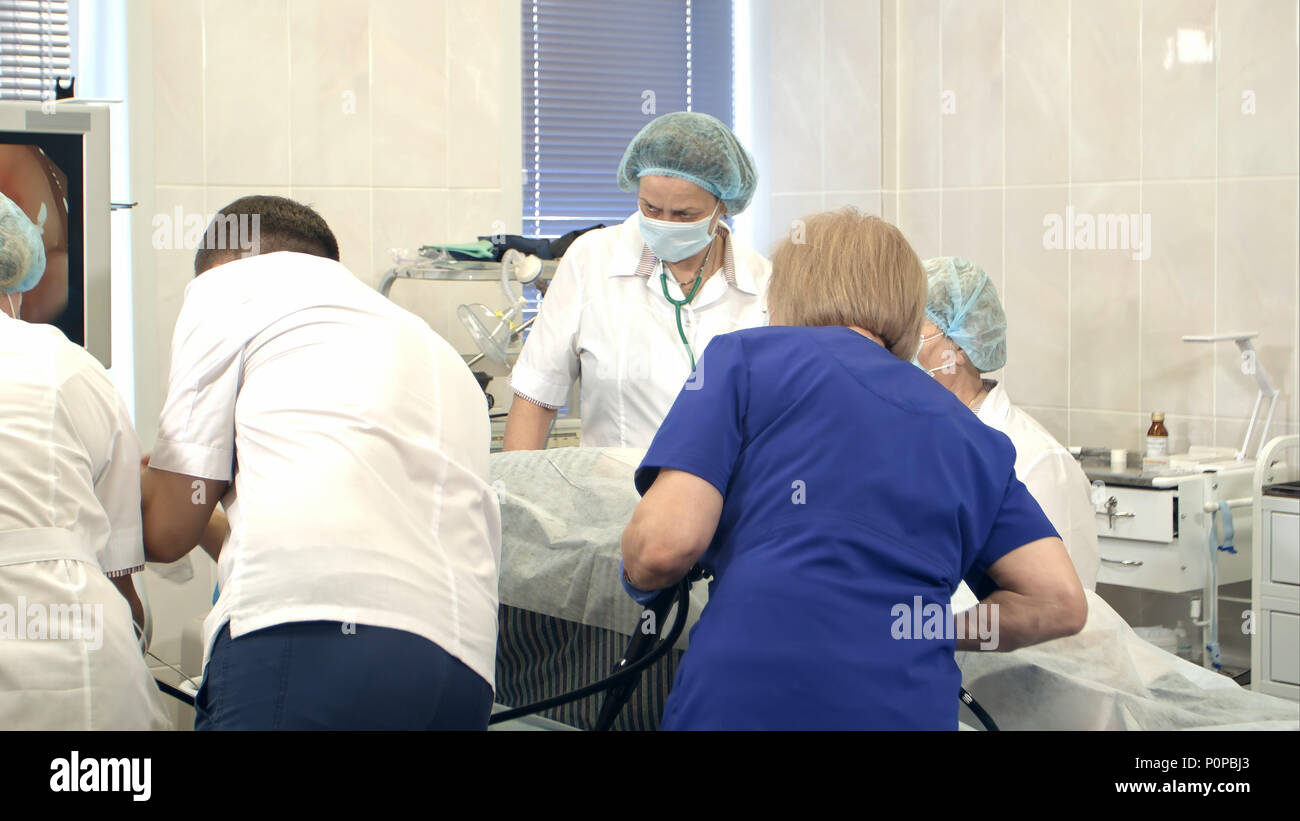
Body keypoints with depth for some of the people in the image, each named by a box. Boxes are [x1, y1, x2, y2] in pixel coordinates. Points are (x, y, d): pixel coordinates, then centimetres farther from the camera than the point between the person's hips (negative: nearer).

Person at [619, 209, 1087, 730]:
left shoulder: (748, 356, 5)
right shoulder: (974, 438, 16)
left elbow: (666, 542, -7)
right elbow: (1060, 602, 9)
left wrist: (637, 579, 14)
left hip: (742, 700, -3)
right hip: (910, 708, 4)